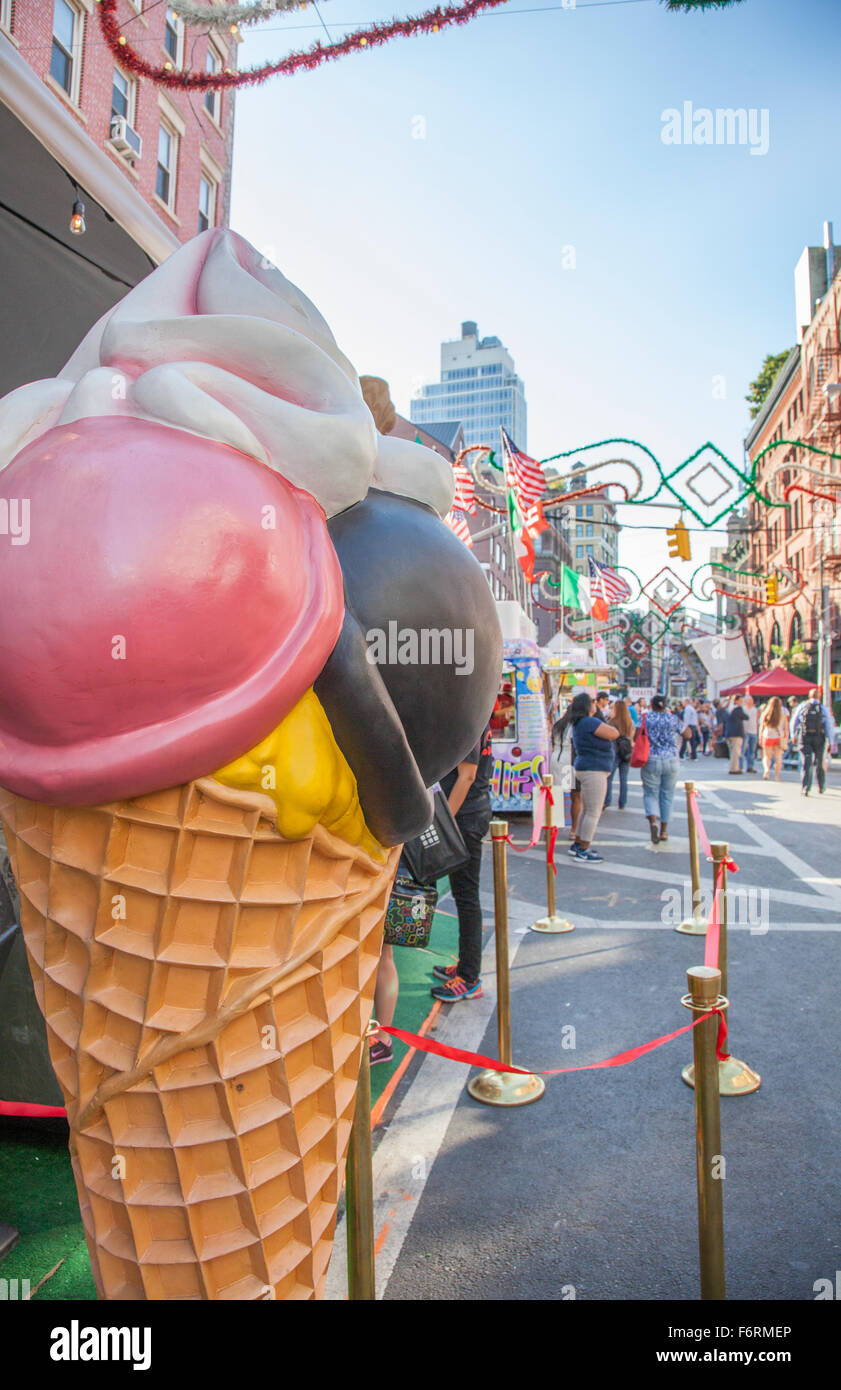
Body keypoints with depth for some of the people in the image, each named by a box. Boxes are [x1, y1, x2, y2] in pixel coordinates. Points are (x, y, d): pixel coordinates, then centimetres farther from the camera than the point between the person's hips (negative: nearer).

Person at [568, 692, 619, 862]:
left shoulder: (579, 724, 13)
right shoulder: (590, 722, -19)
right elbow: (615, 734, -15)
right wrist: (605, 724, 2)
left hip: (585, 769, 11)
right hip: (594, 771, -11)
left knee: (587, 811, 19)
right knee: (593, 812, -7)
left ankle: (577, 845, 26)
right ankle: (582, 852, -5)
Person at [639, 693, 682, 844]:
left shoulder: (646, 718, -3)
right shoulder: (673, 718, 0)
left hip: (650, 761, -1)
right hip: (671, 761, 1)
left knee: (650, 793, 6)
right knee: (667, 794, 12)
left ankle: (653, 820, -22)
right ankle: (663, 830, 17)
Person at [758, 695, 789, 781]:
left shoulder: (765, 714, -1)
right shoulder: (783, 714, -2)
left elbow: (761, 727, 2)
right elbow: (786, 728, 0)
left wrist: (760, 739, 8)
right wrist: (786, 739, 7)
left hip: (767, 736, 0)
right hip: (779, 737, 0)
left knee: (767, 757, 11)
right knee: (778, 758, 8)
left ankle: (766, 769, -14)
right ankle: (777, 776, 7)